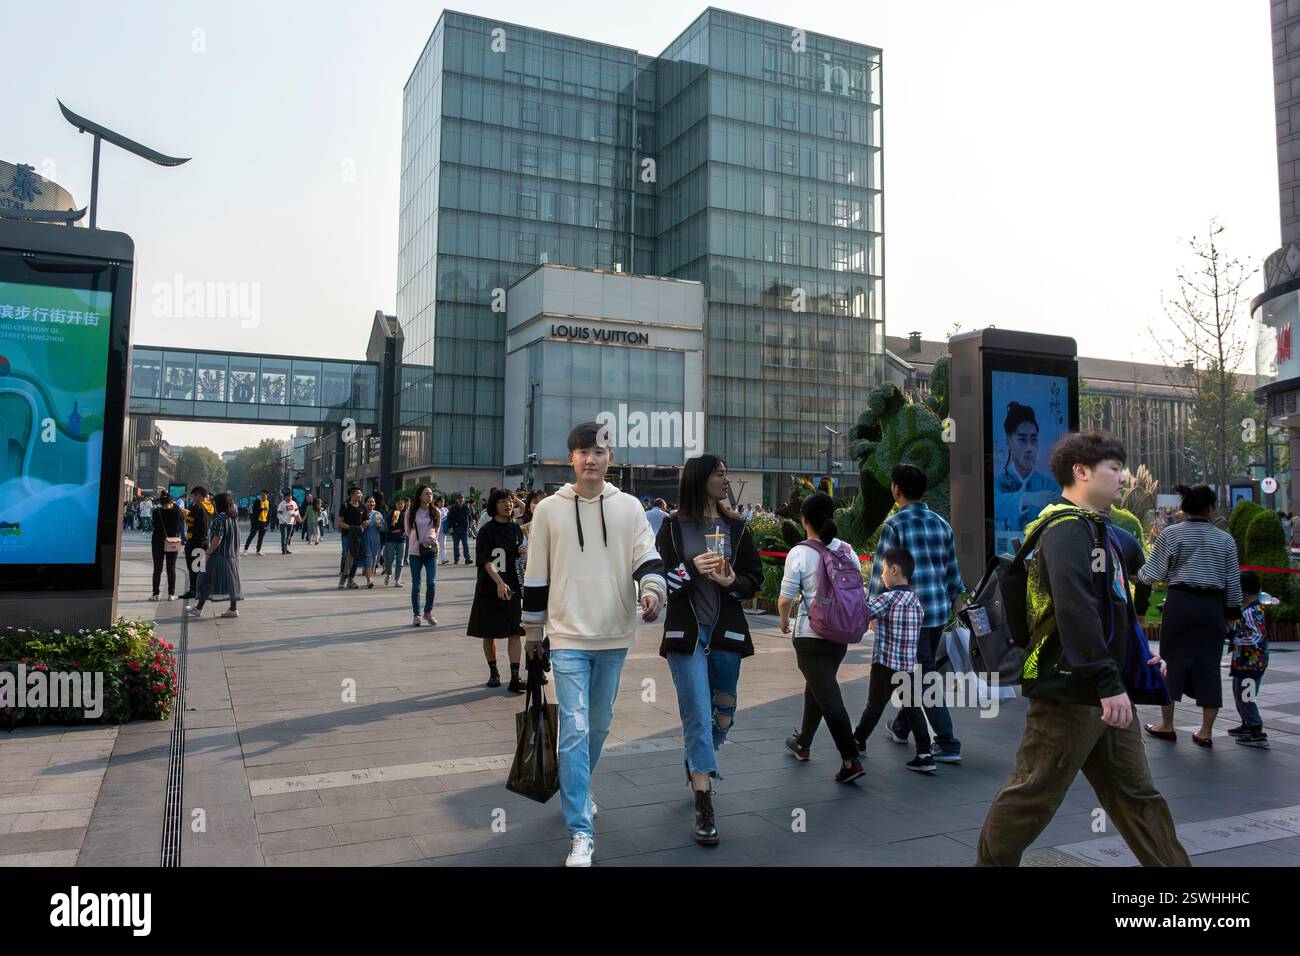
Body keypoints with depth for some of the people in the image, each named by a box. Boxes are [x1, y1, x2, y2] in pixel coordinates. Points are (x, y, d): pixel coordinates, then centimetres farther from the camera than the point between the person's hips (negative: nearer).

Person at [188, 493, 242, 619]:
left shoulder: (220, 518, -16)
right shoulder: (235, 517, 8)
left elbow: (217, 538, -20)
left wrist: (209, 553, -15)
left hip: (219, 555, -7)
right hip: (233, 555, 7)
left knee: (207, 581, 4)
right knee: (232, 580, 9)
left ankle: (199, 609, 12)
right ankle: (234, 609, 7)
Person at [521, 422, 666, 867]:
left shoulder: (628, 507, 3)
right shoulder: (549, 509, 0)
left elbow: (647, 555, -5)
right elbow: (536, 576, 5)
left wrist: (652, 588, -26)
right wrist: (533, 631, 10)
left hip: (615, 635, 3)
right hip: (569, 637, -2)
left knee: (599, 724, 17)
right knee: (575, 730, -8)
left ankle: (578, 788, 44)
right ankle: (580, 833, -1)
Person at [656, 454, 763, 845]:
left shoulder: (736, 528, 6)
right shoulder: (673, 526, 0)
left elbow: (755, 579, 7)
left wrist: (731, 581, -14)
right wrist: (691, 569, -18)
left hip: (726, 633, 3)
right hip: (686, 634, -3)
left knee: (723, 715, 14)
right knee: (697, 716, -5)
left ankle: (696, 765, 42)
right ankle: (704, 806, 1)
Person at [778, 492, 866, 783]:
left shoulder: (799, 554, -15)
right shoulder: (846, 550, 0)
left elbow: (785, 599, -13)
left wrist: (784, 620, 7)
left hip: (810, 636, -6)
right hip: (841, 633, 6)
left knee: (828, 697, -2)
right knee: (817, 687, 23)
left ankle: (851, 760, -7)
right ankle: (803, 744, 40)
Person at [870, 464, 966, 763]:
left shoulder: (895, 524, -12)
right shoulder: (941, 523, 8)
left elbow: (882, 570, -11)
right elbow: (952, 569, 14)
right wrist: (954, 598, 25)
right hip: (939, 609, 7)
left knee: (924, 675, -2)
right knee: (918, 669, 19)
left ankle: (948, 744, -3)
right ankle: (902, 726, 34)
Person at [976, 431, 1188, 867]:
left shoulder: (1094, 527, 18)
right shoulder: (1068, 527, -15)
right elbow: (1074, 609, -27)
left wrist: (1140, 659, 20)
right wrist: (1109, 683, -29)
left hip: (1103, 695, 10)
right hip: (1070, 691, -10)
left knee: (1136, 794, 14)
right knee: (1034, 795, 1)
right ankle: (991, 862, 16)